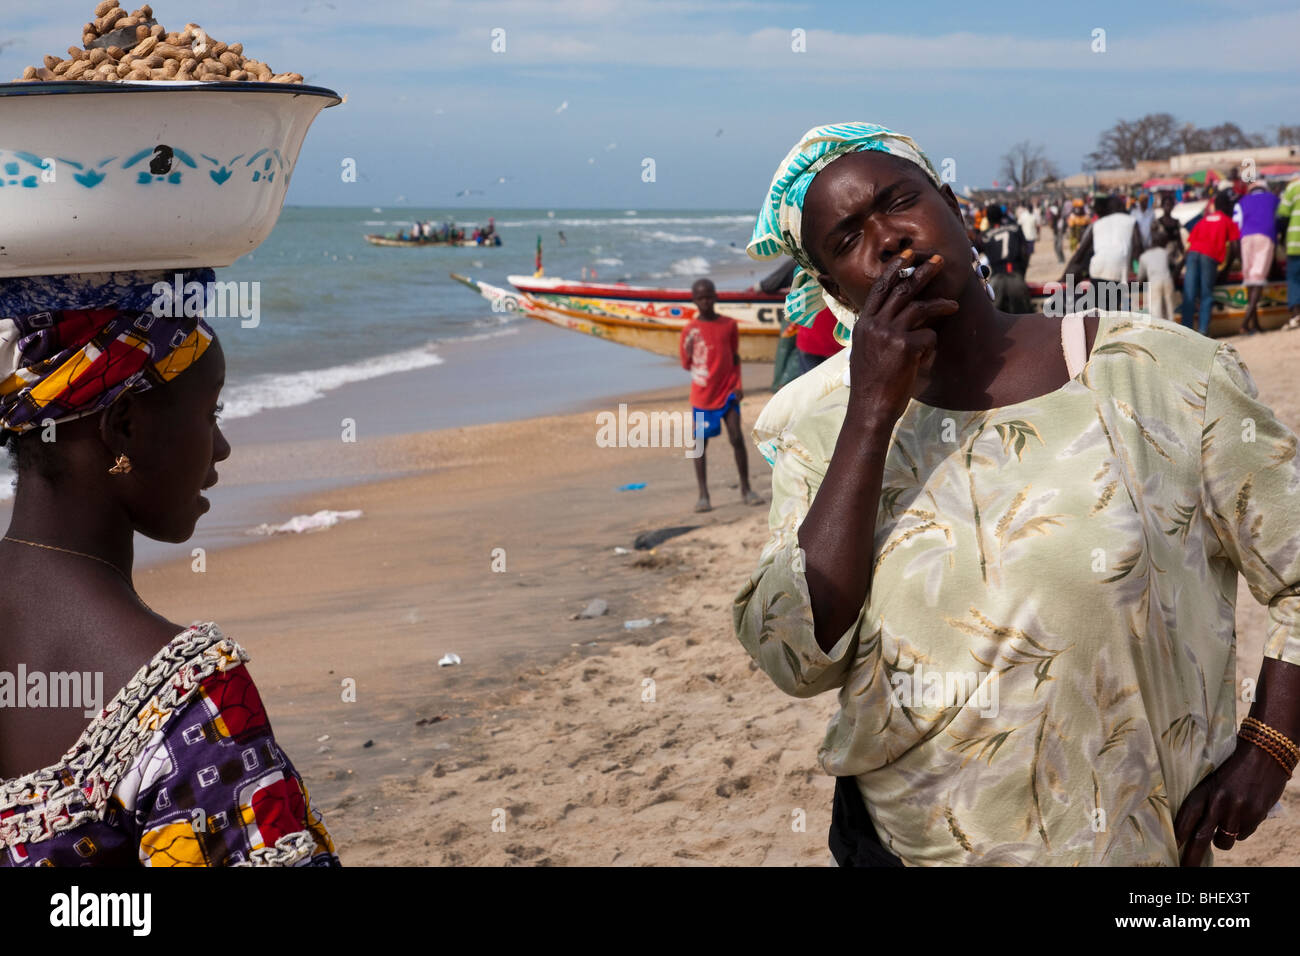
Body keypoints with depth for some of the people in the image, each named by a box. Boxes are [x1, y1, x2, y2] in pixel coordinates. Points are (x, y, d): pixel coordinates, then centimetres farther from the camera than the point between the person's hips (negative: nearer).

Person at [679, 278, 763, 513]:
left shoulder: (729, 325, 2)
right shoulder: (689, 329, -1)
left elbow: (735, 357, 11)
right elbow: (686, 365, 4)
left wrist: (738, 385, 1)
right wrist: (689, 350, -17)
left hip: (727, 392, 0)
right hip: (702, 395, 0)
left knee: (737, 438, -5)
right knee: (700, 442, 3)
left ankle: (746, 489, 7)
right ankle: (703, 495, 9)